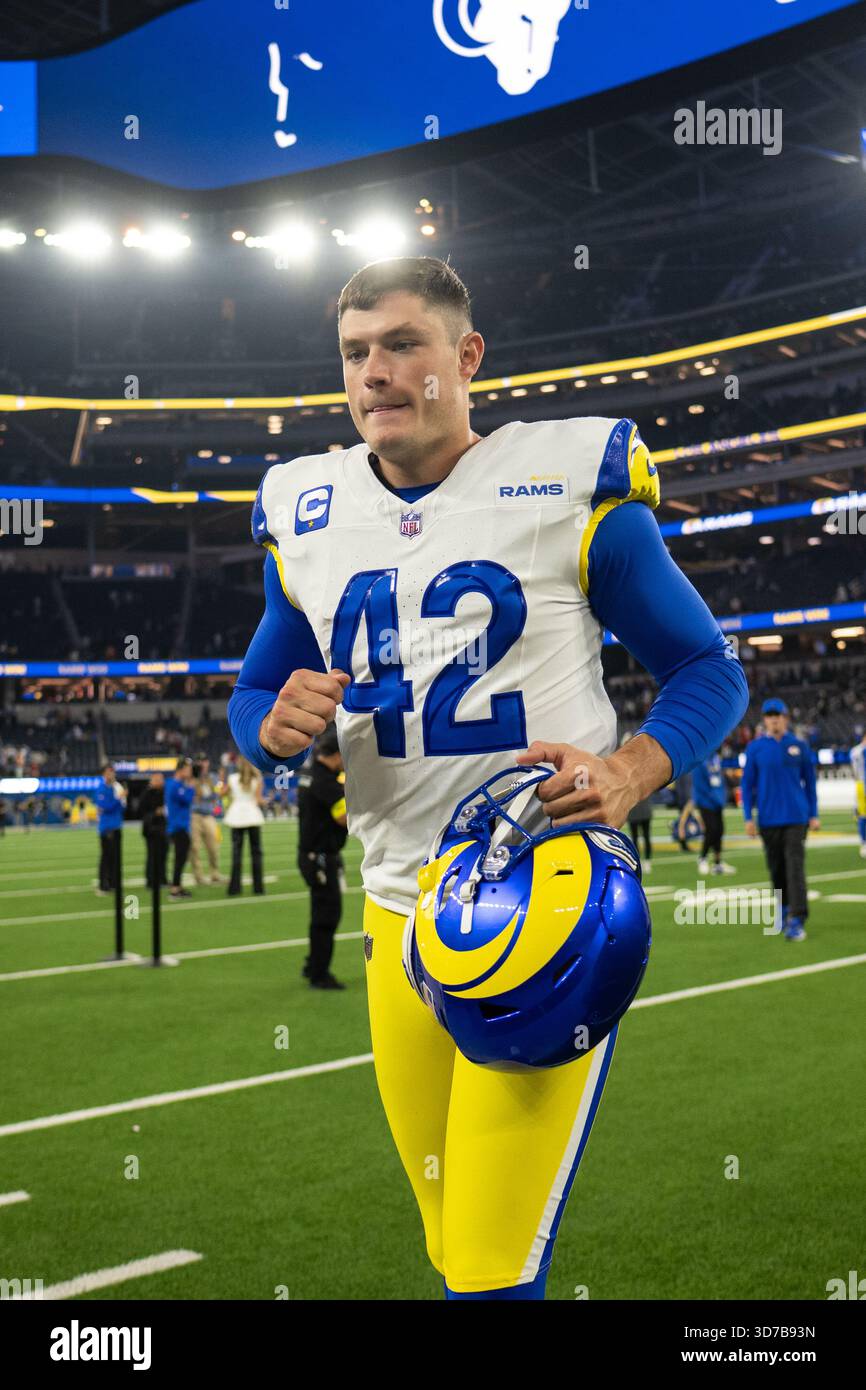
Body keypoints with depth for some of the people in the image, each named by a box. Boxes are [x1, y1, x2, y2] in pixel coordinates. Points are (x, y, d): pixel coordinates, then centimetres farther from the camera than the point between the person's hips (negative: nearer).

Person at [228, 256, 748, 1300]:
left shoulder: (572, 488, -4)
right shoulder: (305, 519, 8)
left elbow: (708, 672, 1)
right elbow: (252, 696, 19)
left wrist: (629, 773, -17)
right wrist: (276, 726, -5)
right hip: (401, 911, 5)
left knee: (496, 1270, -10)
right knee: (459, 1255, 16)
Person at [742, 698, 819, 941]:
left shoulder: (799, 746, 3)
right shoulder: (755, 748, 2)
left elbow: (809, 781, 9)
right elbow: (747, 784, 5)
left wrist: (814, 814, 5)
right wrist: (748, 817, -1)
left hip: (796, 817, -1)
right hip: (768, 819, 1)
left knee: (795, 867, -10)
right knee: (776, 868, 10)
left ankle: (797, 920, -13)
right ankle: (784, 909, 30)